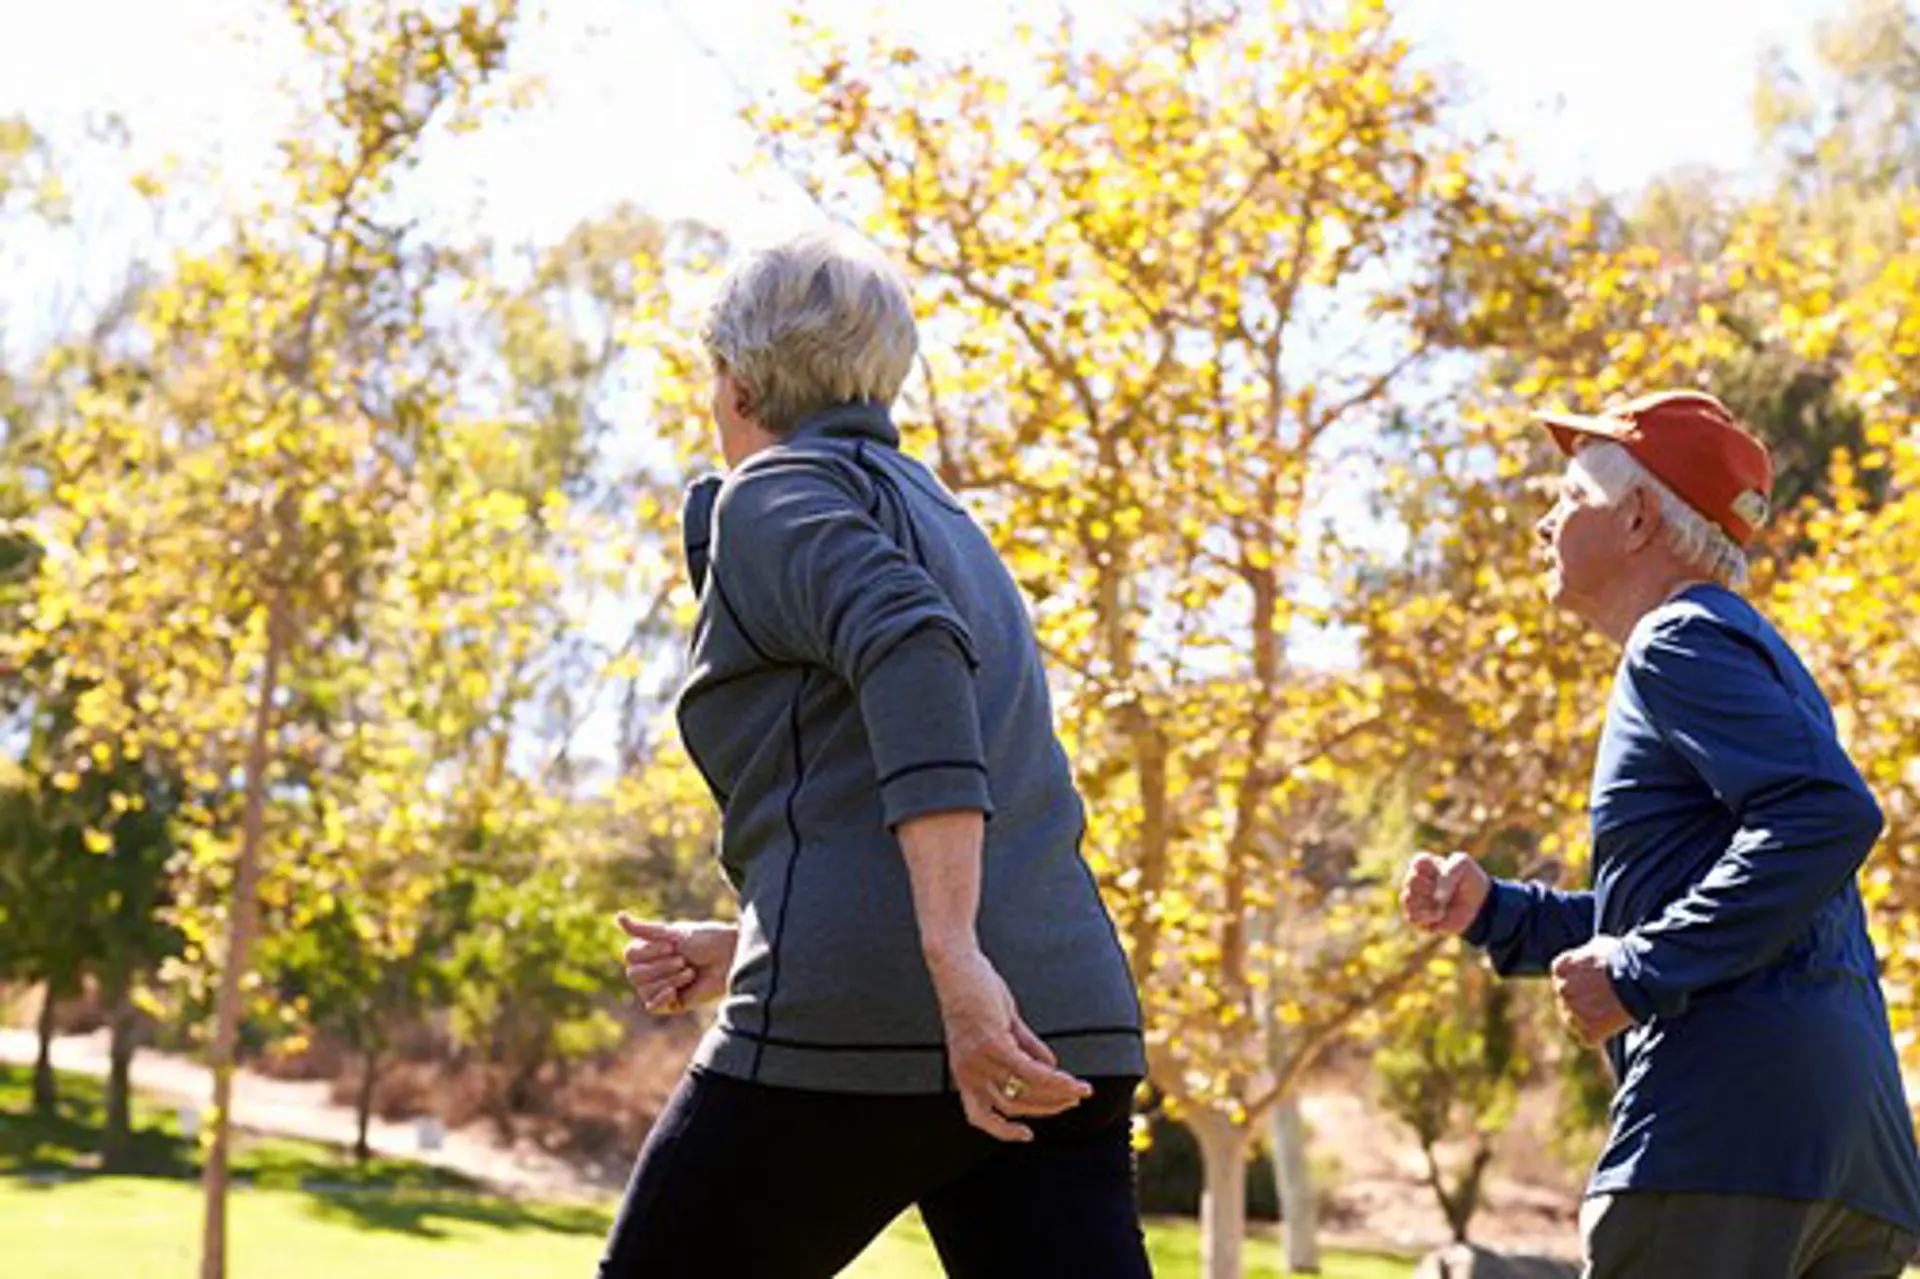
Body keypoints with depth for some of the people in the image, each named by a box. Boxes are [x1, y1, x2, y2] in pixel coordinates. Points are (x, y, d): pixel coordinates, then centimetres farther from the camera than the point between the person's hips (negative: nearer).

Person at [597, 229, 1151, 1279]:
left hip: (855, 1030, -7)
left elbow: (910, 652, -20)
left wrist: (951, 954, -28)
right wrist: (747, 950, 35)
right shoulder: (941, 525, 27)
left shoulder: (774, 497, 2)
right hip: (1050, 1033, 7)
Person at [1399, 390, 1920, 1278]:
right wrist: (1493, 912, 20)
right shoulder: (1753, 656, 29)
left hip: (1728, 1112, -10)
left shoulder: (1682, 641, -2)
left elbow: (1829, 814, -18)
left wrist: (1639, 973, -17)